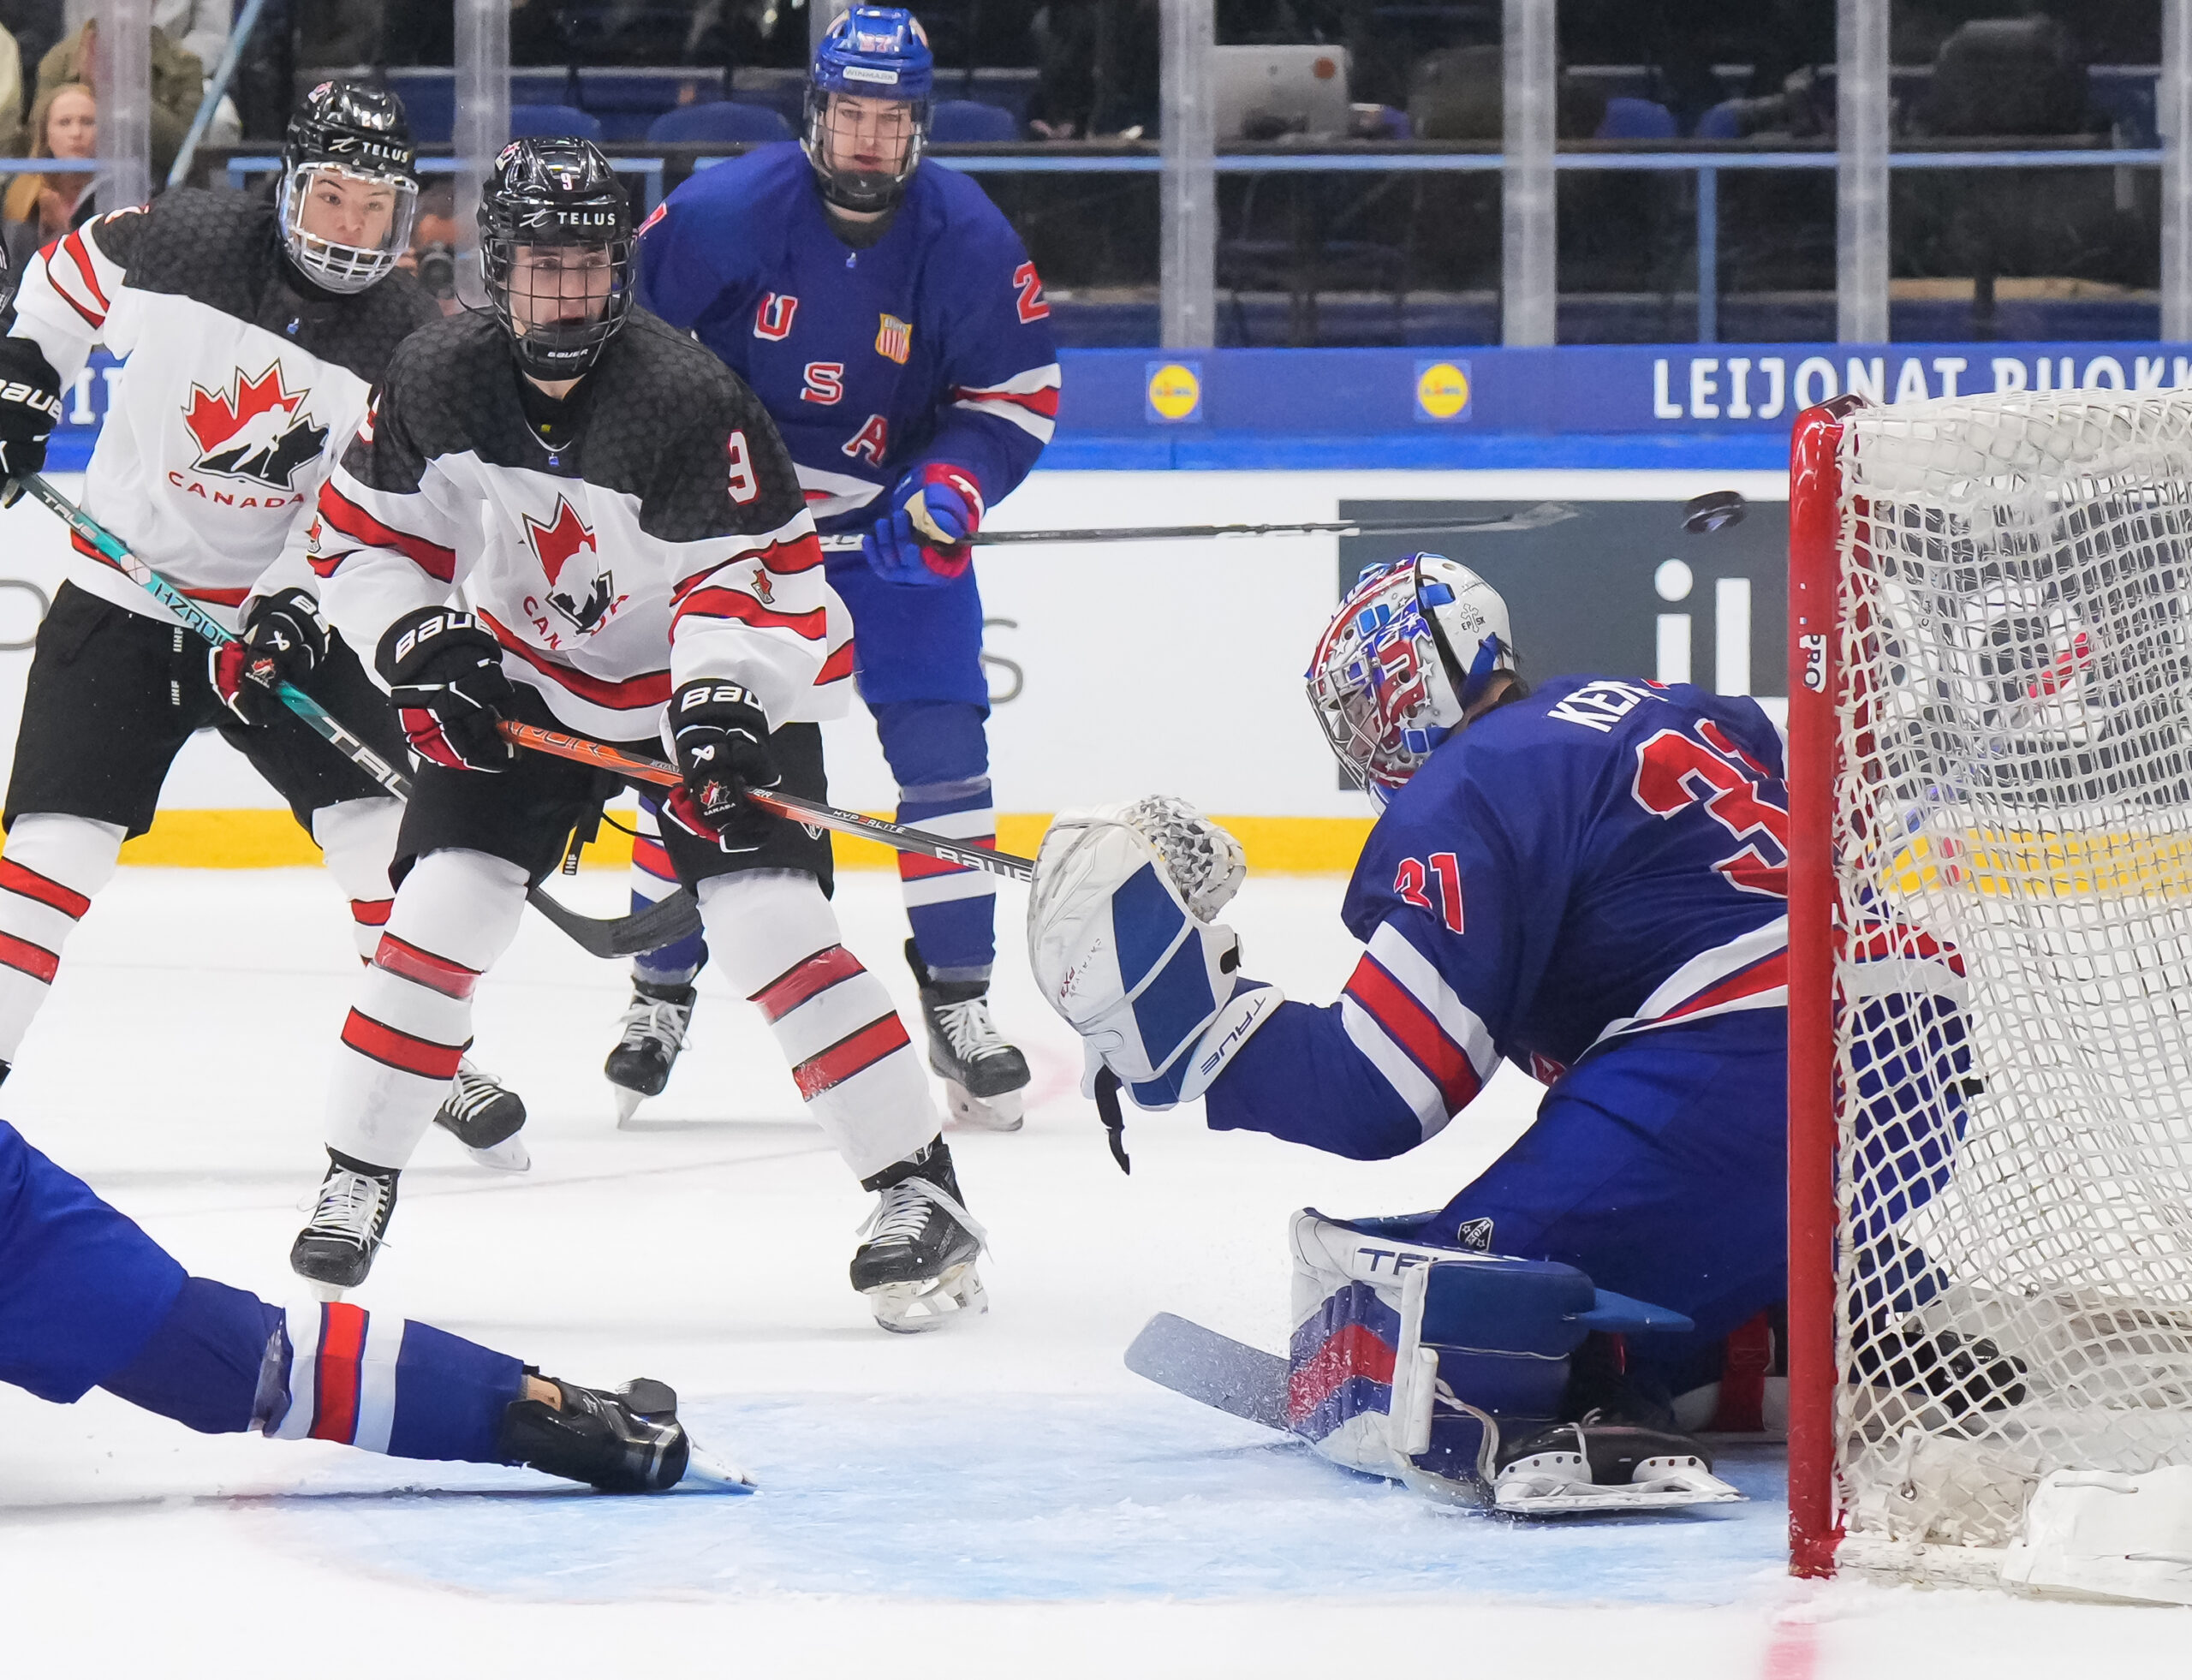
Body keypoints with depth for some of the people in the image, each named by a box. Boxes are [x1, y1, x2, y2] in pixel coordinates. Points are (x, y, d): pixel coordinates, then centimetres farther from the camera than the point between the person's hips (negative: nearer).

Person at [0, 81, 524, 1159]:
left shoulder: (400, 340, -10)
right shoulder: (172, 244, -13)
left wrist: (298, 605, -22)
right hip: (123, 593, -1)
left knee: (381, 820, -6)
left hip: (280, 612, 1)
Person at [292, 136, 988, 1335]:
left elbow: (754, 571, -24)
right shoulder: (435, 382, -13)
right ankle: (355, 1181, 8)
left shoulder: (687, 397, -26)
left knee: (769, 924, -17)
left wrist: (722, 697, -38)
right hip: (525, 678, 4)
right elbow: (365, 536, 0)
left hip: (719, 685, -4)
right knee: (441, 911, -7)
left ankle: (919, 1194, -13)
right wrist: (421, 642, -15)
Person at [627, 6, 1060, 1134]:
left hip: (891, 522, 1)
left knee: (941, 746, -8)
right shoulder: (723, 213, -18)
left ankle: (957, 1002, 1)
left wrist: (951, 489, -21)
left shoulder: (967, 239, -12)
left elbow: (1018, 394, -4)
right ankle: (661, 995, 10)